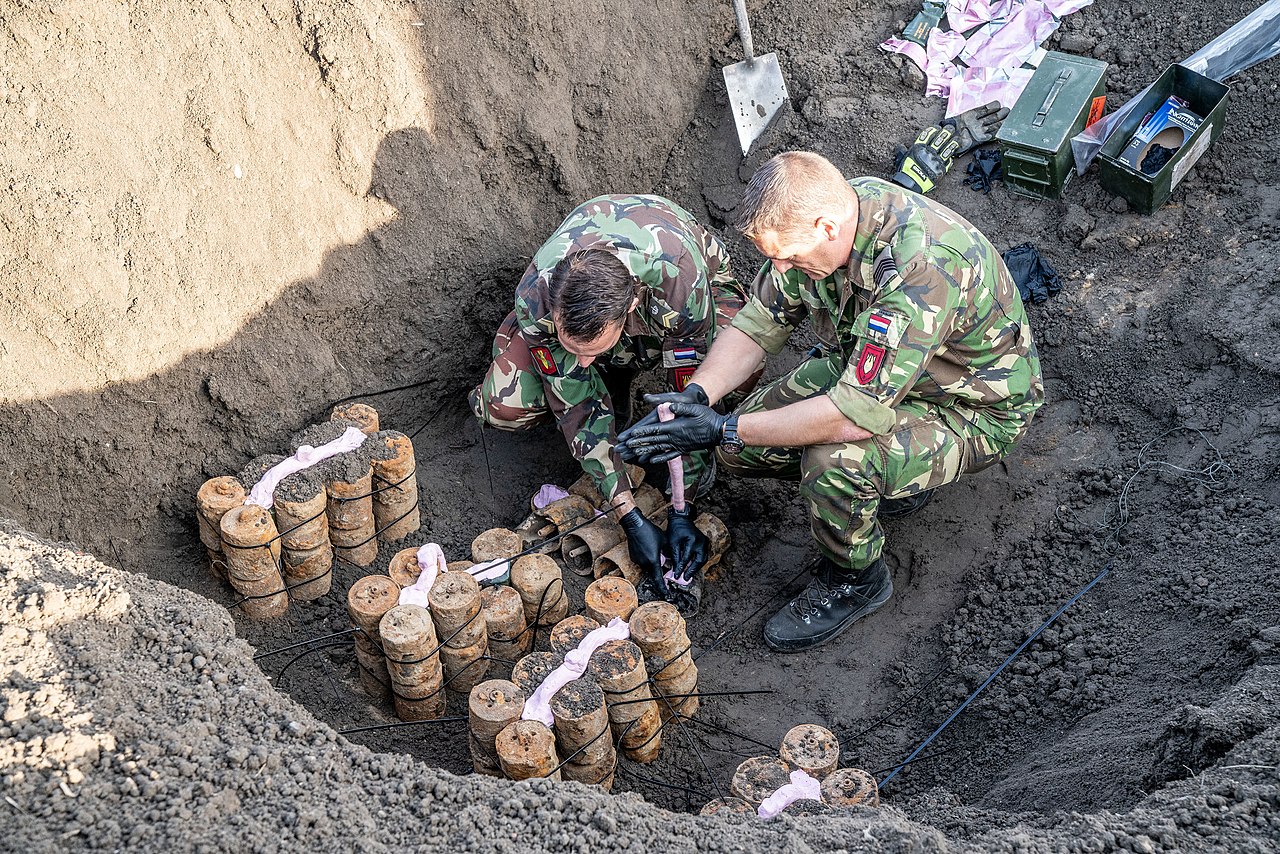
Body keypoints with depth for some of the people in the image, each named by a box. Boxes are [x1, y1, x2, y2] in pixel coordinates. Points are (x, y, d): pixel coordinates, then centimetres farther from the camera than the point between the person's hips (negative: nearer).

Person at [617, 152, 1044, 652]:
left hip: (975, 408, -7)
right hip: (870, 371, 8)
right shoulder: (820, 212, -16)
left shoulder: (919, 268, -39)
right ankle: (892, 476, 14)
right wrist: (695, 396, -20)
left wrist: (724, 430, -32)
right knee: (740, 450, -7)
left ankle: (856, 580, -3)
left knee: (835, 460, -34)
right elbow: (760, 321, -4)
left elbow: (855, 415, -40)